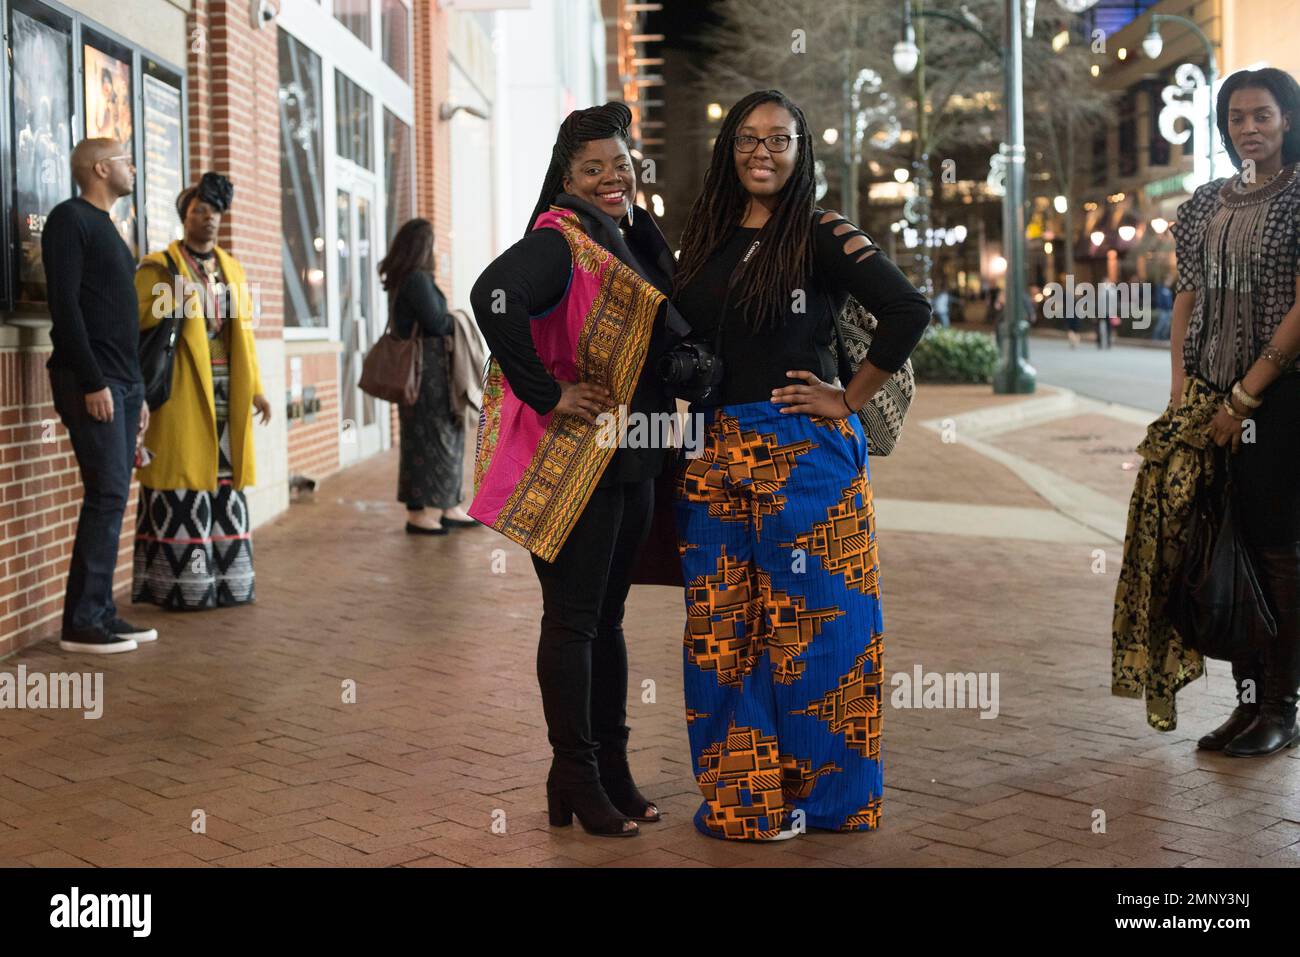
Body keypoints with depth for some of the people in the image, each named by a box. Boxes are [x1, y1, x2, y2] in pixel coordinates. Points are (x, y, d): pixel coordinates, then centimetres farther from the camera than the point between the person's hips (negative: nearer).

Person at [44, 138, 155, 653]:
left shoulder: (105, 228, 21)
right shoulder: (69, 218, -6)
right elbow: (65, 306, -15)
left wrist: (136, 388, 17)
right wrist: (92, 381, -20)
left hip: (121, 381, 9)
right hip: (92, 382, -9)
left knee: (112, 497, 6)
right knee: (107, 494, -11)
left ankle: (100, 612, 9)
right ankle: (82, 622, -7)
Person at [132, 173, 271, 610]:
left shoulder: (232, 269, 17)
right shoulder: (159, 266, 0)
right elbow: (134, 318, -9)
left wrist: (255, 388, 13)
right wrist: (170, 304, -25)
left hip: (226, 389, 6)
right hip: (183, 389, -5)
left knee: (225, 478, 5)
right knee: (186, 478, -7)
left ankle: (225, 579, 11)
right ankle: (183, 584, -4)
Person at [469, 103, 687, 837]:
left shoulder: (636, 245, 15)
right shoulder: (561, 241, -12)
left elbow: (665, 342, 29)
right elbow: (494, 298, -31)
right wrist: (547, 395, -26)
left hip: (632, 459, 9)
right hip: (576, 458, -9)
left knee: (607, 617, 14)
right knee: (574, 619, -2)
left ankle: (613, 769, 23)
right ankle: (575, 780, 7)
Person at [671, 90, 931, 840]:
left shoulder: (821, 236, -5)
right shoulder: (706, 239, 12)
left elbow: (909, 311, -14)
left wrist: (852, 399, -10)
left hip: (804, 451, -5)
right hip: (717, 455, 5)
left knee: (808, 622, 1)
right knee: (722, 630, 7)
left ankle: (821, 790, 15)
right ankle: (743, 797, 19)